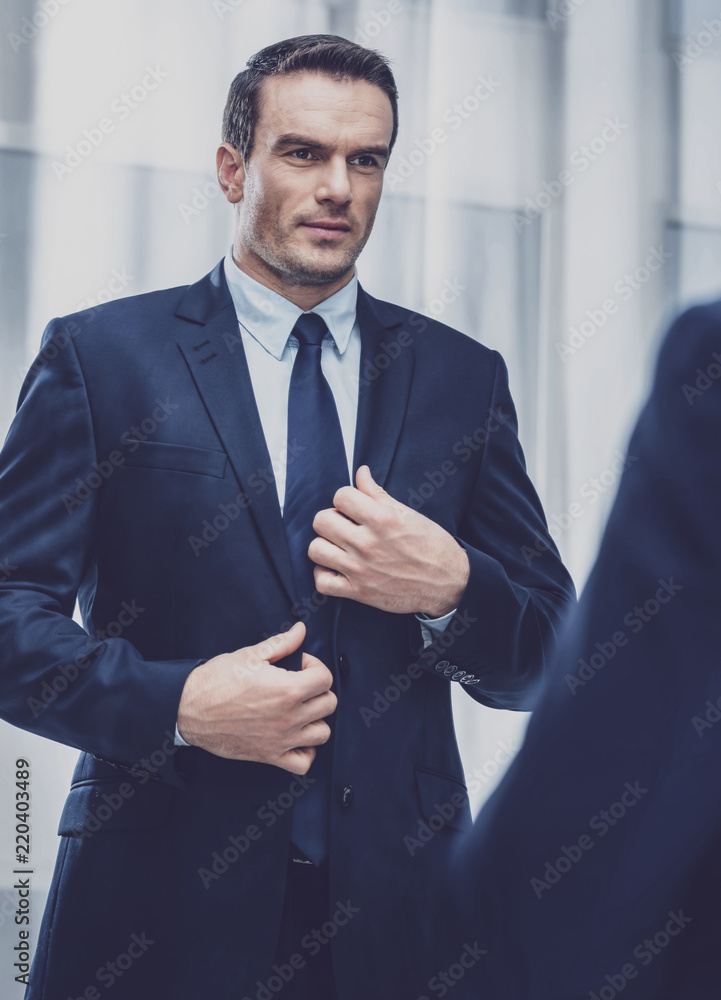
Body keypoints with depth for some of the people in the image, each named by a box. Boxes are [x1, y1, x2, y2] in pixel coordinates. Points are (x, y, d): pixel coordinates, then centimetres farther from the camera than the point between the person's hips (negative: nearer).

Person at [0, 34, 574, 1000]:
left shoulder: (463, 377, 8)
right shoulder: (100, 355, 0)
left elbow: (546, 663, 10)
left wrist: (451, 590, -10)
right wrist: (176, 704, -17)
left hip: (399, 899, 3)